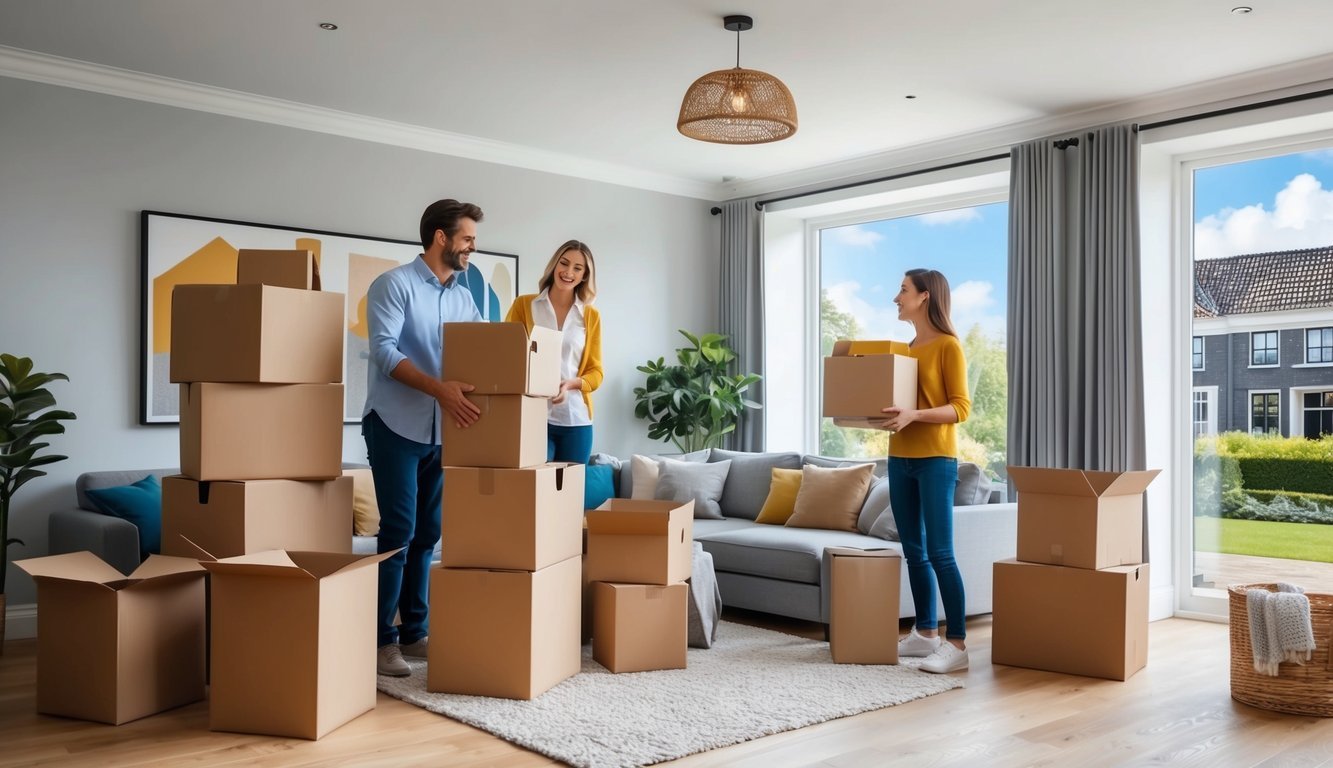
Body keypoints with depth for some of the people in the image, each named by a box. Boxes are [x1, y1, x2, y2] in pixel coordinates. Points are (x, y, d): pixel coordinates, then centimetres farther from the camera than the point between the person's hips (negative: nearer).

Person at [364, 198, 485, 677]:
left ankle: (415, 632, 18)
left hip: (441, 429, 6)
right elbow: (384, 351, -20)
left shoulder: (462, 296, 12)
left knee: (428, 534, 9)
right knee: (399, 532, -7)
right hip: (395, 426, -6)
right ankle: (381, 639, 3)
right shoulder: (394, 285, -8)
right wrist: (439, 388, -32)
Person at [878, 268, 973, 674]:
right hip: (900, 458, 8)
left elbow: (961, 407, -12)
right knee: (913, 551, 10)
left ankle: (957, 644, -5)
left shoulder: (948, 345, -6)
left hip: (936, 459, -8)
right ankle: (925, 633, 19)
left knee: (939, 553, -9)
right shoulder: (908, 349, 15)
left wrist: (914, 414, -25)